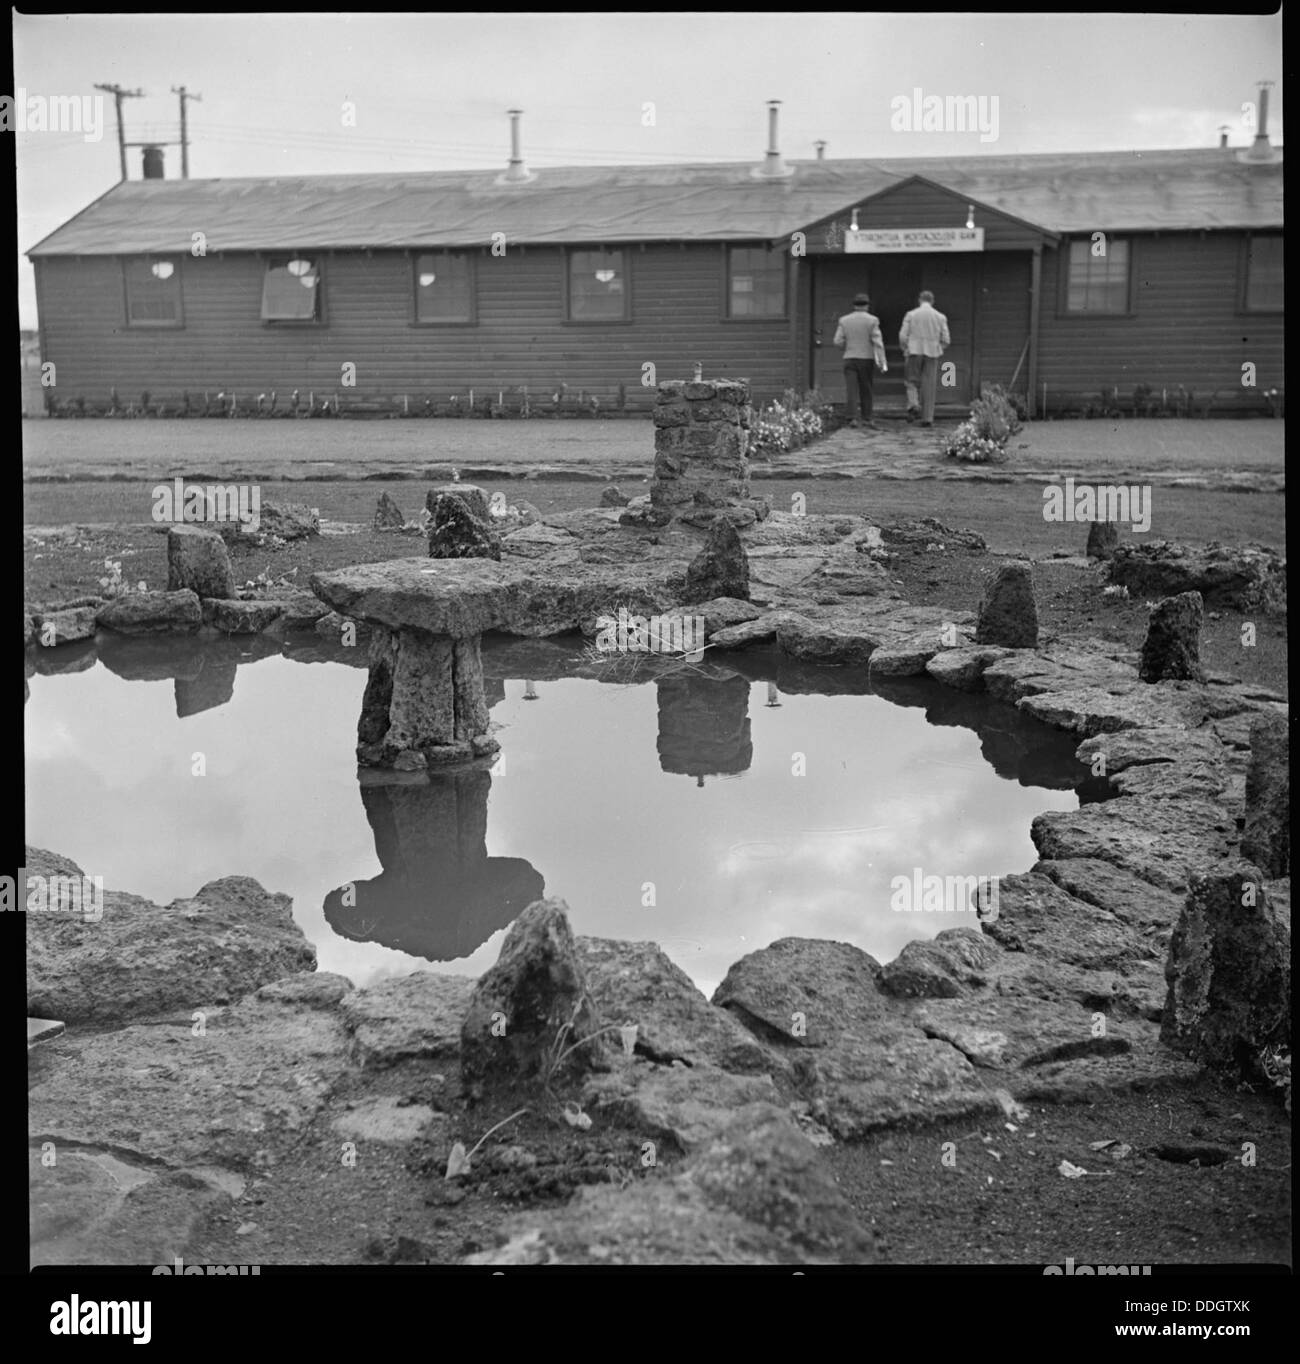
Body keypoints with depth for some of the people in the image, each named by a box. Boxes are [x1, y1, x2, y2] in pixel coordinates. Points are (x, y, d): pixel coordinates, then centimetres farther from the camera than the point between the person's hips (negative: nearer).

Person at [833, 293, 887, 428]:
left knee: (849, 389, -4)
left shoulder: (844, 320, 2)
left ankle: (852, 418, -16)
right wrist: (882, 362, -10)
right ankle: (867, 418, 16)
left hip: (849, 358, 1)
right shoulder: (872, 321, -4)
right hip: (866, 359, -1)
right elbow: (878, 342, -10)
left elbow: (838, 341, 0)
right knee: (865, 390, 12)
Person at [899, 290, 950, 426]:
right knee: (929, 387, 5)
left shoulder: (911, 315, 0)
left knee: (911, 381, 13)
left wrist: (906, 350, 13)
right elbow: (946, 340, 2)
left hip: (914, 352, -1)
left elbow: (903, 336, -4)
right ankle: (927, 418, 4)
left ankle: (913, 405, -14)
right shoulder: (940, 317, 3)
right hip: (932, 353, 1)